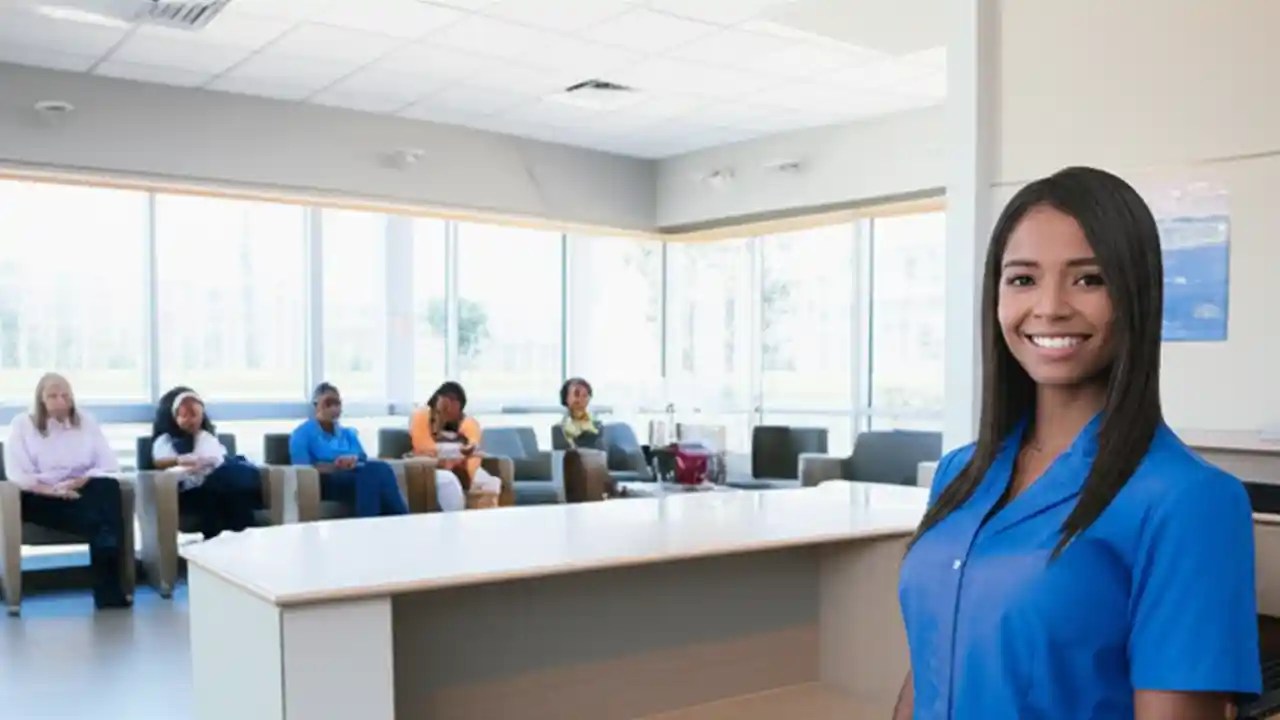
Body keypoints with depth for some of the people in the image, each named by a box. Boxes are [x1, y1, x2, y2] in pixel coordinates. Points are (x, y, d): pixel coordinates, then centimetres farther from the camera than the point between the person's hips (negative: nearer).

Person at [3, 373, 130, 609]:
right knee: (99, 517, -34)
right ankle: (110, 589, -32)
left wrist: (82, 480, -15)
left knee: (108, 487, -35)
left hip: (83, 491, 3)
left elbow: (109, 465, 6)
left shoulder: (85, 421, 14)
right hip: (42, 498, -2)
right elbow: (17, 476, -5)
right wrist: (55, 491, -20)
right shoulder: (22, 424, 7)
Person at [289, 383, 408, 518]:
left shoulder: (348, 433, 30)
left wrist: (354, 460, -9)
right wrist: (336, 466, -16)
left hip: (354, 476, 5)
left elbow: (363, 459, 17)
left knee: (381, 468, -34)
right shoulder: (302, 433, 12)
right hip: (326, 481, -5)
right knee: (370, 474, -37)